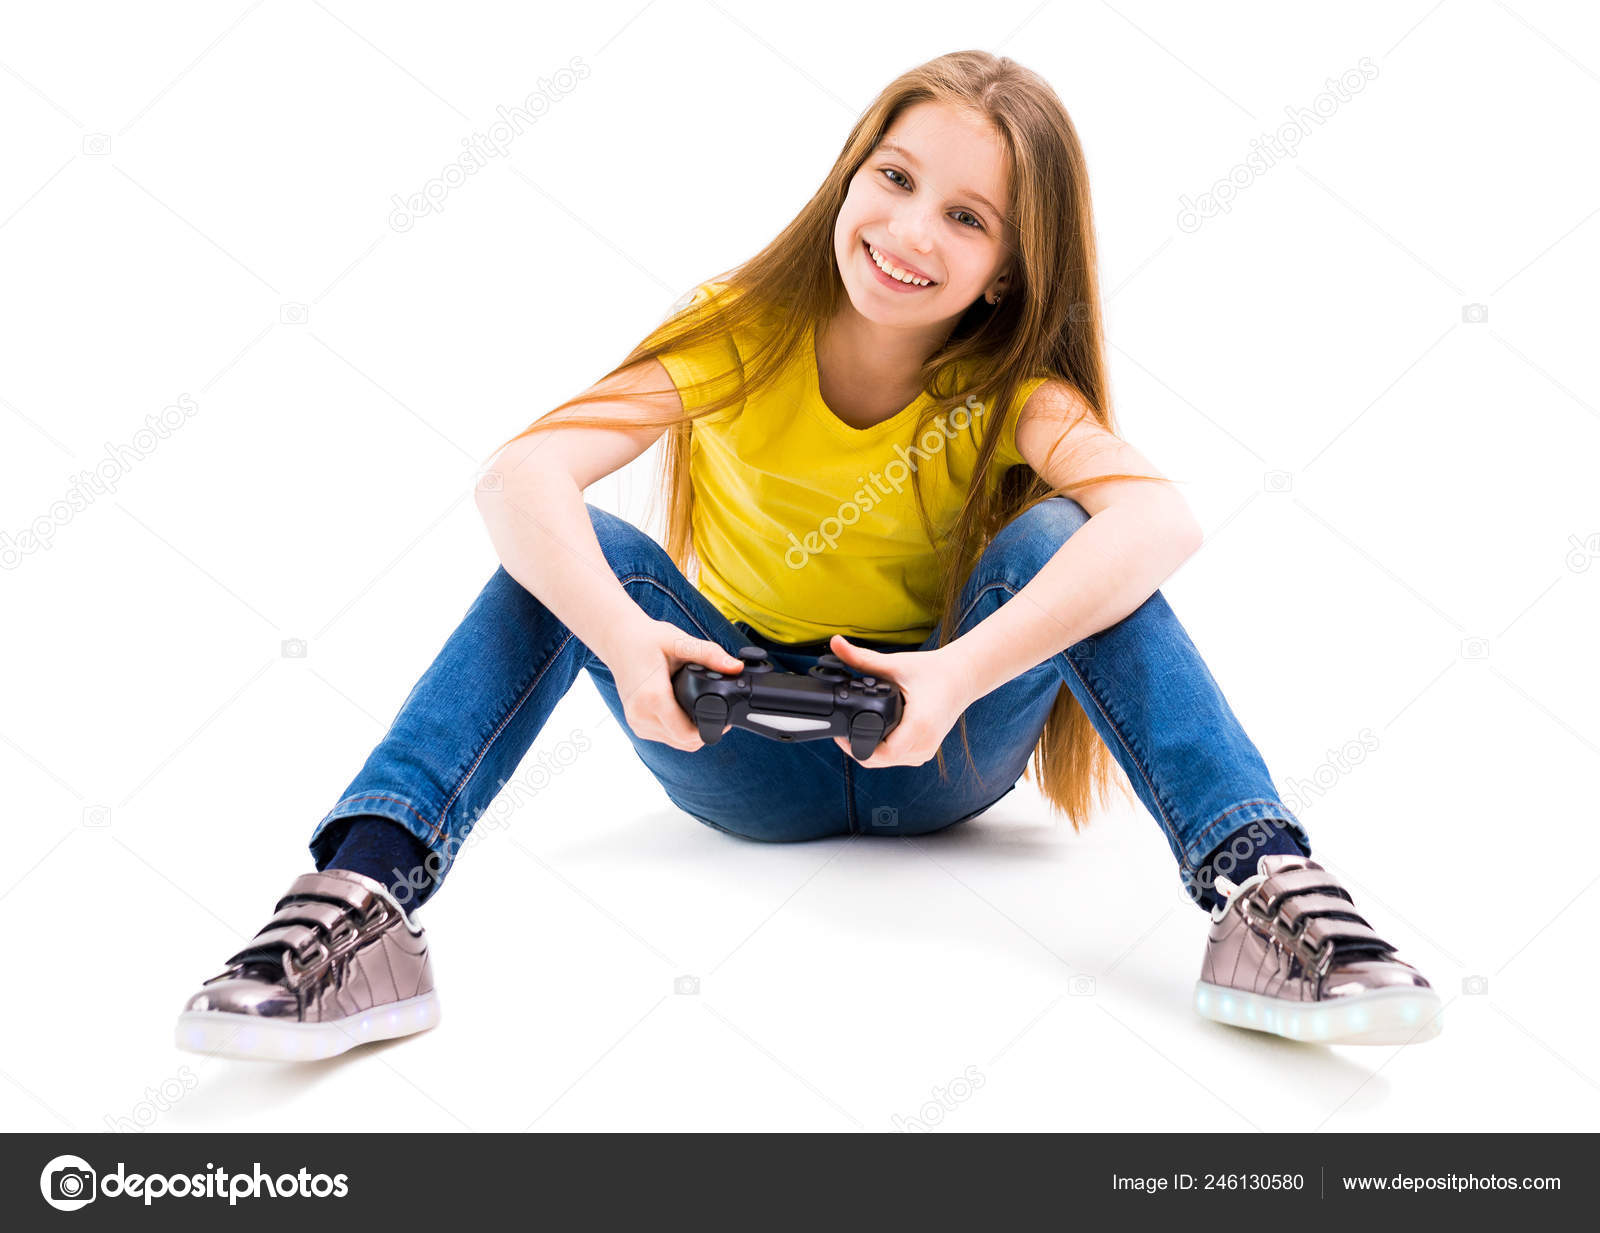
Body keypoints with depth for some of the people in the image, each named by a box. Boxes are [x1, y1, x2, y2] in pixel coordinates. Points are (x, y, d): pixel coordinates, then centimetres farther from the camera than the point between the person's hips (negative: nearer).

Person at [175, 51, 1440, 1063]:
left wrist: (959, 675, -47)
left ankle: (1267, 888, -34)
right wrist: (623, 638, -45)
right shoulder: (739, 331, -13)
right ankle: (358, 895, -35)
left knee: (1053, 538, -26)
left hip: (944, 756, 0)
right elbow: (520, 475, -27)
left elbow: (1162, 518, -36)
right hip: (749, 761, 1)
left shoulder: (1006, 384, -15)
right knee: (573, 549, -23)